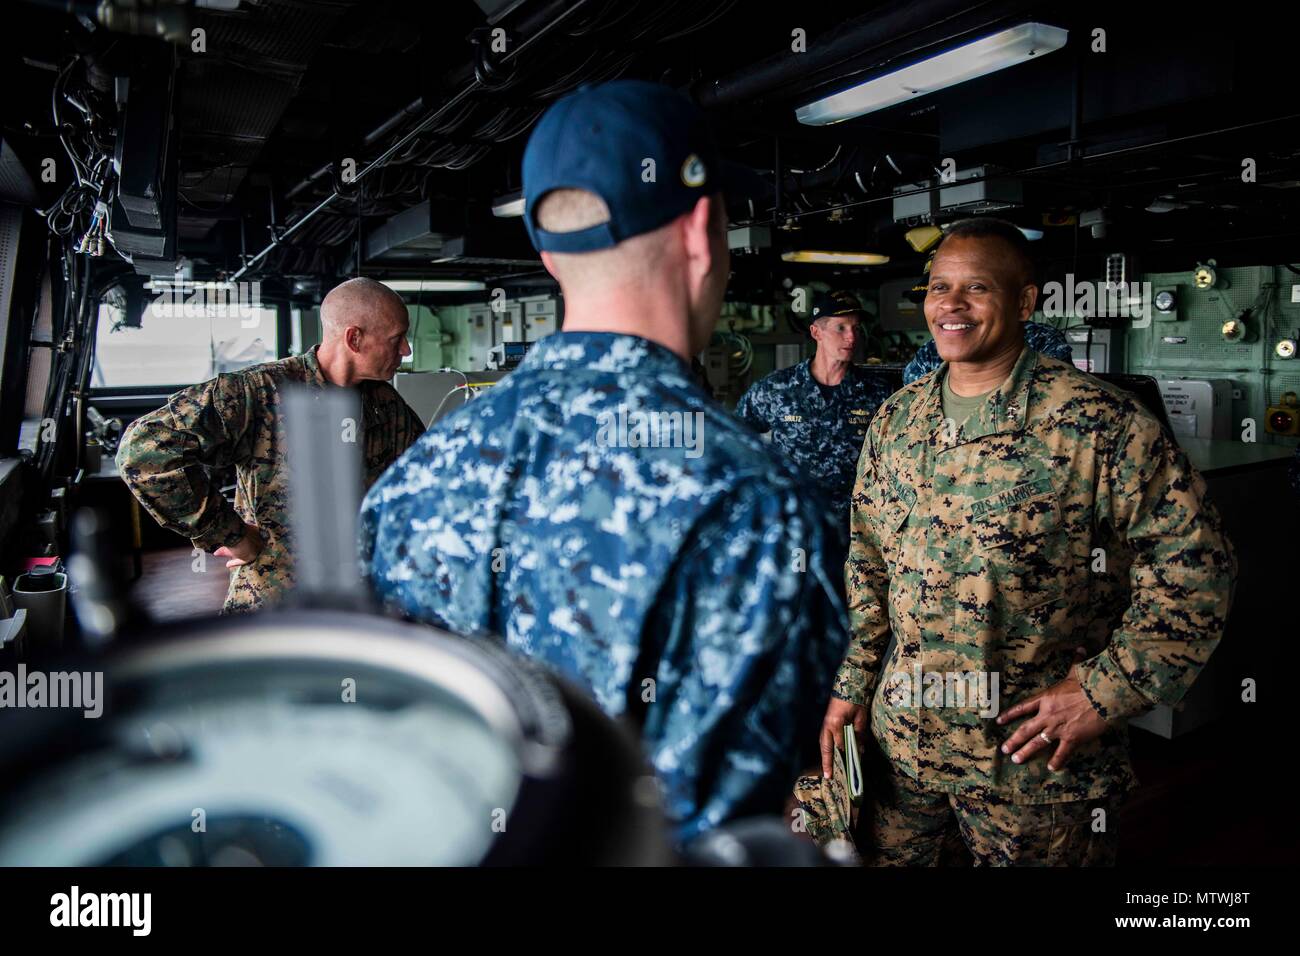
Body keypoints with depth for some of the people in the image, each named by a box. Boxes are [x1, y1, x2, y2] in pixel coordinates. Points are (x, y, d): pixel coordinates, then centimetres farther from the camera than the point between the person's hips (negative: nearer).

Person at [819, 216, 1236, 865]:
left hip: (1036, 760, -4)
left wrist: (1103, 692, -15)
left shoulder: (1099, 423, -14)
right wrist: (853, 685, 7)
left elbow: (1193, 568, -11)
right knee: (884, 857, 20)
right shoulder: (896, 418, 3)